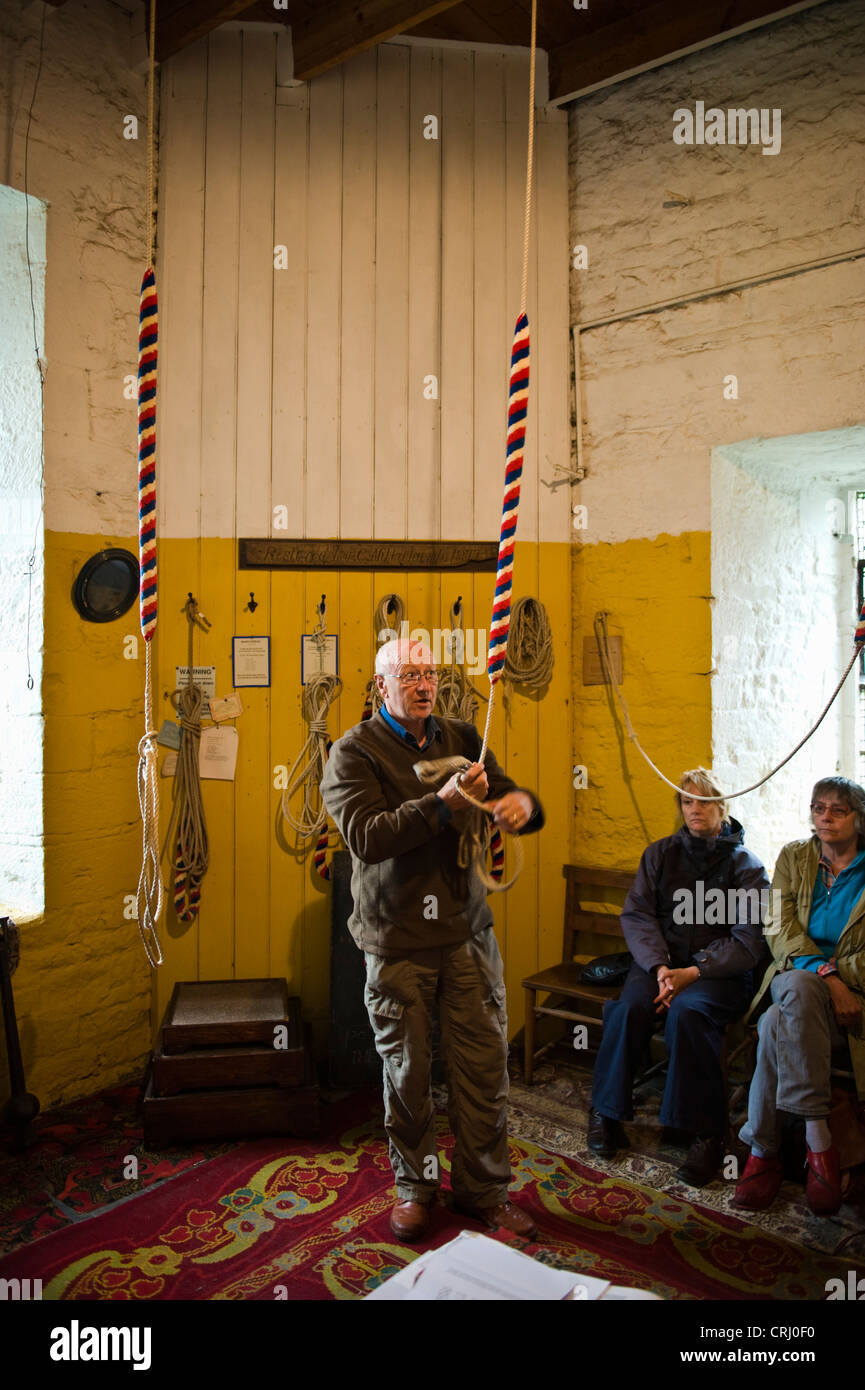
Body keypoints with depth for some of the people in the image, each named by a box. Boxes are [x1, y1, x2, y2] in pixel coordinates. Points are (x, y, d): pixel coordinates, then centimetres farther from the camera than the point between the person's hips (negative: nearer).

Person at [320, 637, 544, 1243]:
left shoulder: (460, 738, 8)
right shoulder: (354, 752, -7)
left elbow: (510, 798, 9)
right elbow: (366, 837, -21)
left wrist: (521, 802, -16)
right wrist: (441, 805, -31)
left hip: (466, 931, 4)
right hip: (396, 938, -3)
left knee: (485, 1063, 8)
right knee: (407, 1070, 10)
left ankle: (484, 1189, 27)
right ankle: (415, 1186, 33)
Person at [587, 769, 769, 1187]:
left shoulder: (745, 863, 2)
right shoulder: (660, 853, 11)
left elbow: (748, 939, -6)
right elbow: (636, 915, 3)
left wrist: (694, 972, -17)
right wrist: (660, 967, -14)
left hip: (719, 972, -3)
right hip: (660, 961, 3)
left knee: (686, 1011, -33)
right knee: (630, 1006, -27)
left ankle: (707, 1133, -19)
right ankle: (606, 1112, -9)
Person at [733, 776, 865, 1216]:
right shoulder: (794, 856, 10)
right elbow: (780, 930, -1)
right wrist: (825, 974, -17)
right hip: (794, 981, 3)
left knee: (777, 1024, -33)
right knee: (799, 987, -36)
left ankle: (762, 1151, -23)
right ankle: (818, 1138, -31)